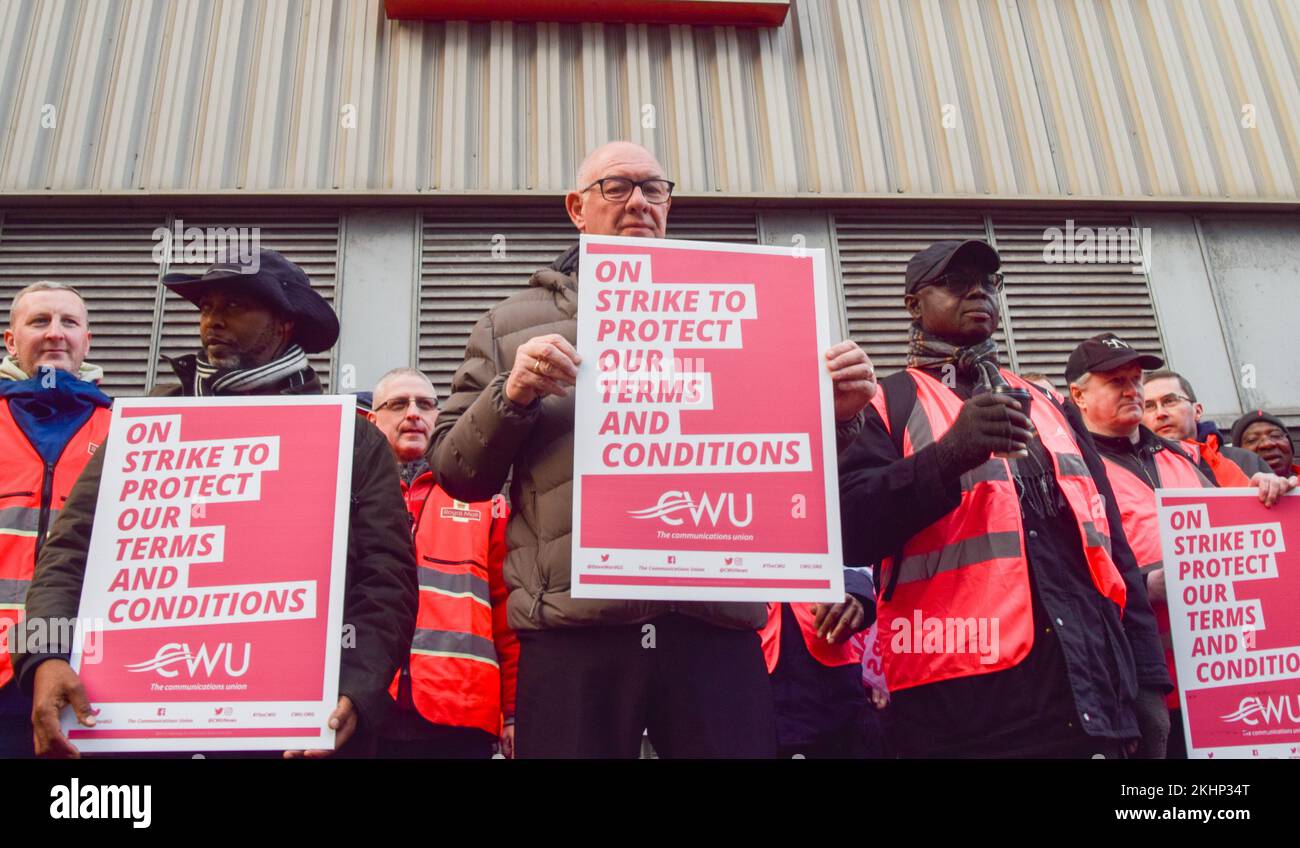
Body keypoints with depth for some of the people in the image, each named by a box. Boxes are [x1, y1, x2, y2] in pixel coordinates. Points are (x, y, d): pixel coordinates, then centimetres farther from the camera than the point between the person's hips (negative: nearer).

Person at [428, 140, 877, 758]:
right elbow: (453, 471, 11)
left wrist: (833, 414, 0)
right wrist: (511, 397, -7)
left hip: (716, 621, 1)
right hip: (573, 627, -1)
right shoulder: (511, 323, 15)